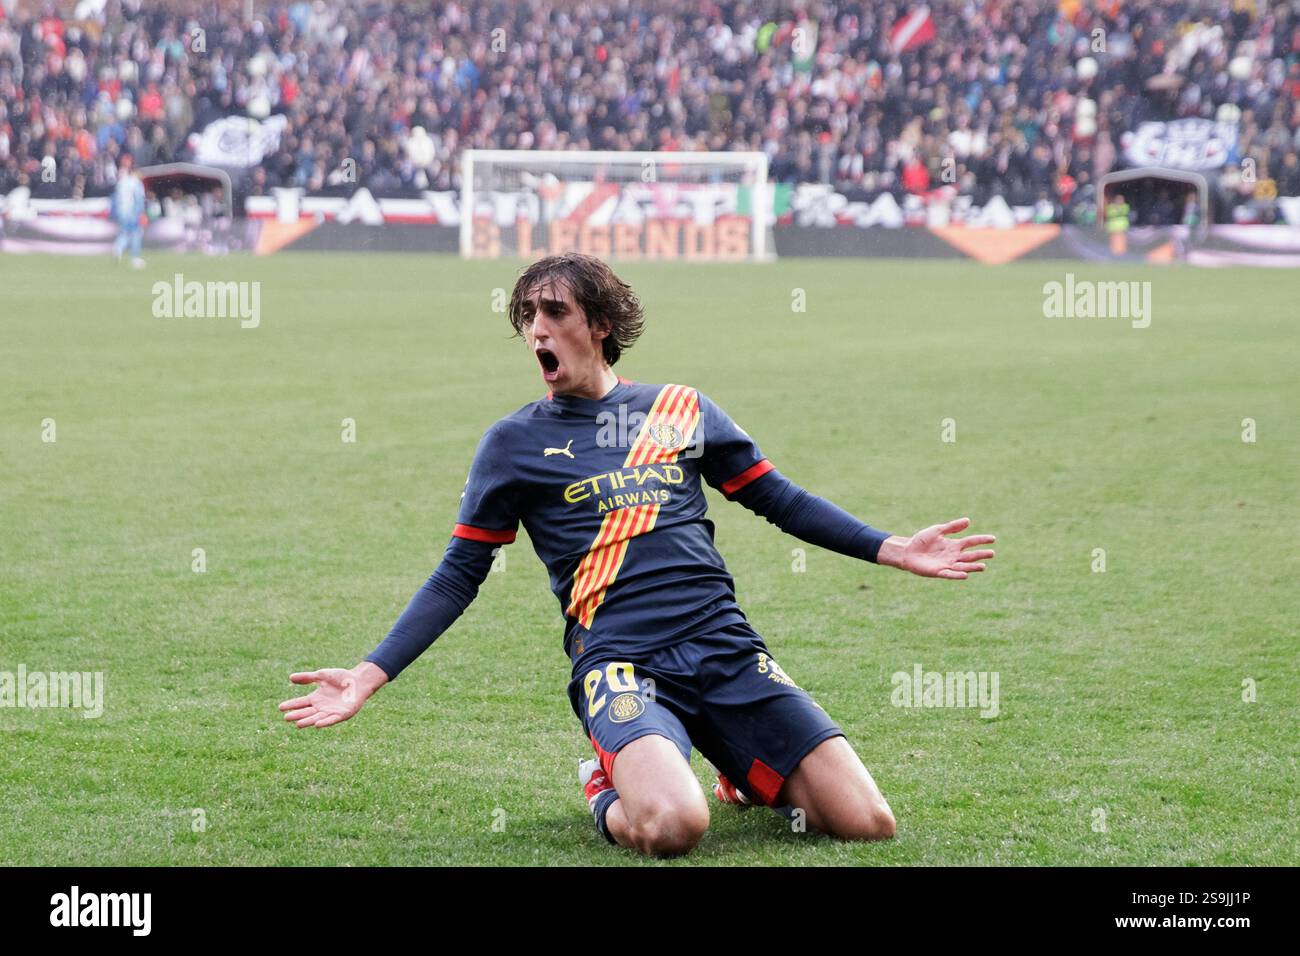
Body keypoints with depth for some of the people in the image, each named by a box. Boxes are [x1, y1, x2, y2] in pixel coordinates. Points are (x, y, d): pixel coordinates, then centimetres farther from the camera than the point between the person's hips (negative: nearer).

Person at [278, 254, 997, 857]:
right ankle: (609, 792, 2)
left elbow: (781, 501, 22)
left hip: (724, 645, 3)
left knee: (868, 825, -10)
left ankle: (750, 781, 21)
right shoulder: (514, 442, 9)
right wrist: (369, 677, 0)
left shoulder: (682, 409, 14)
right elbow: (458, 578, 10)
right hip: (619, 665, -3)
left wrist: (893, 551, 15)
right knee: (672, 828, -34)